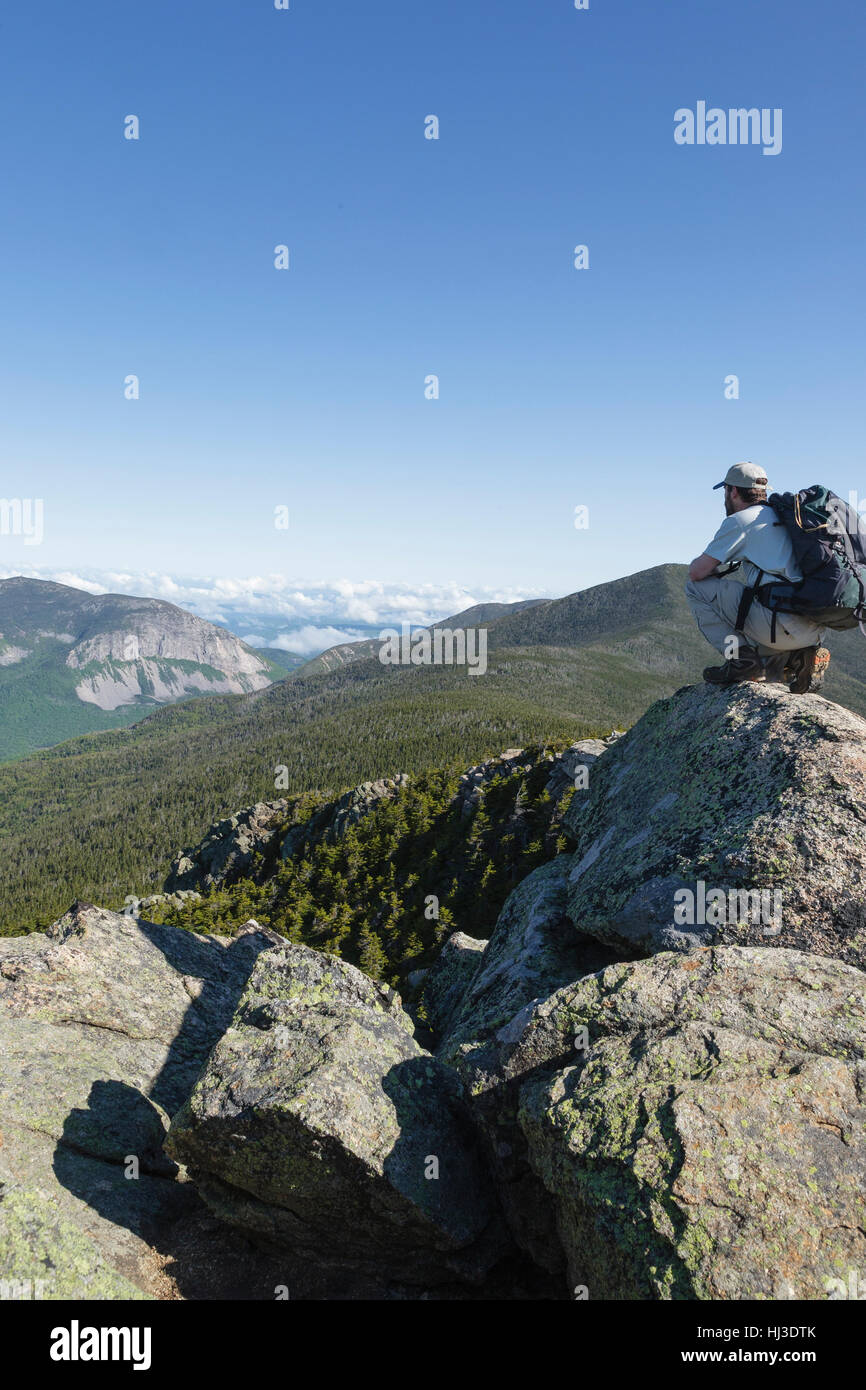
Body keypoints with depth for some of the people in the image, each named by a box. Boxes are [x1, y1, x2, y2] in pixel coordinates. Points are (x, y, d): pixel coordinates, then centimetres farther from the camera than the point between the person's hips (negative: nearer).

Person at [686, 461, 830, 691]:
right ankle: (795, 657, 9)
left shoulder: (739, 520, -1)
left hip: (783, 625, -8)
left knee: (697, 588, 3)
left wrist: (702, 562, 23)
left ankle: (742, 656, -6)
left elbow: (697, 573, 0)